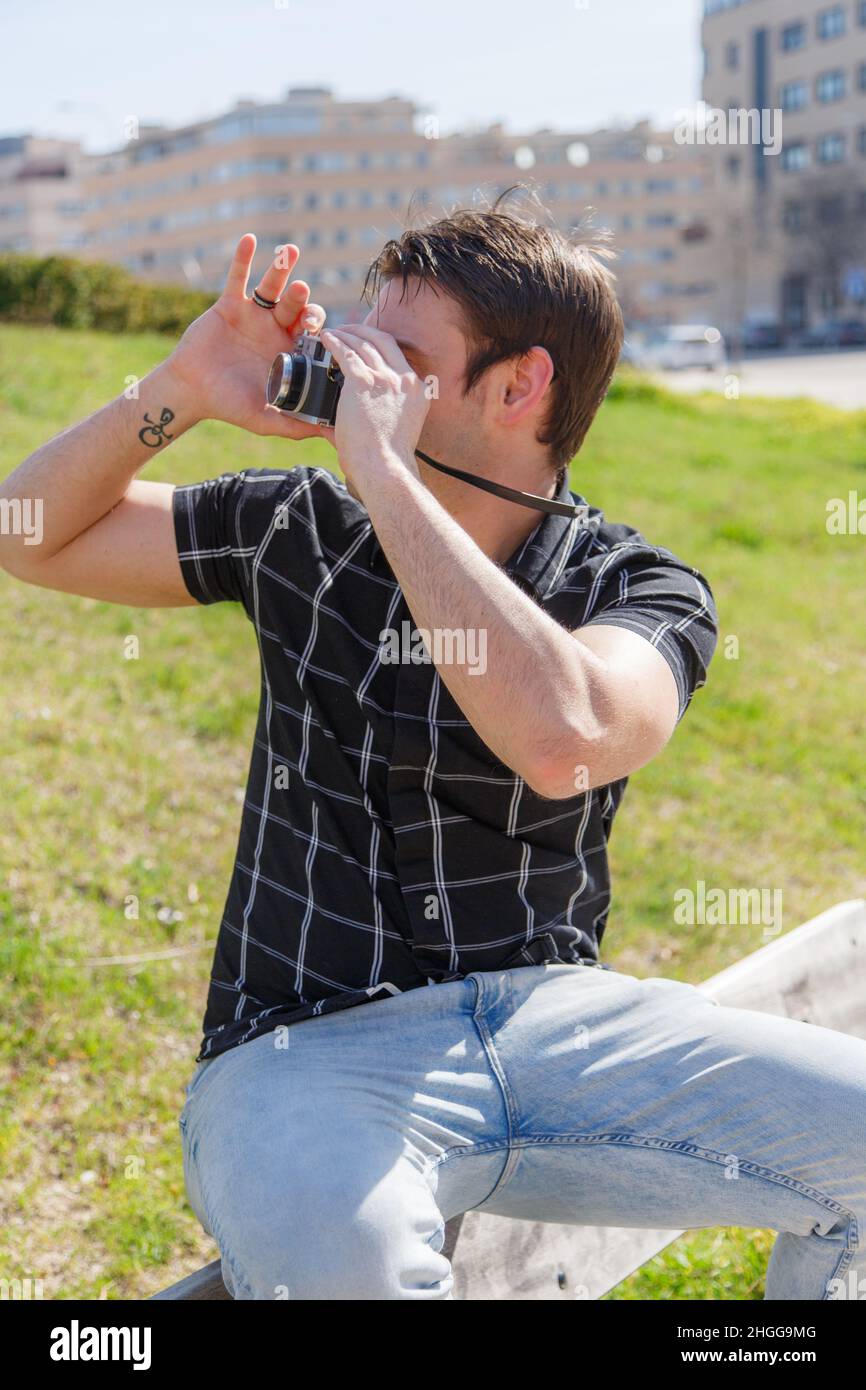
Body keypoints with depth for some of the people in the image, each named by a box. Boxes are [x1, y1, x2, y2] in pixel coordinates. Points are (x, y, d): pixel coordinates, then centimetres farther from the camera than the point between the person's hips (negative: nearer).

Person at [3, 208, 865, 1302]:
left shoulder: (645, 592, -2)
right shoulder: (300, 529, 7)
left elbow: (562, 737, -27)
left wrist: (383, 469, -22)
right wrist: (179, 391, -1)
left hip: (552, 1011, 2)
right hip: (309, 1047, -1)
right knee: (332, 1251, -37)